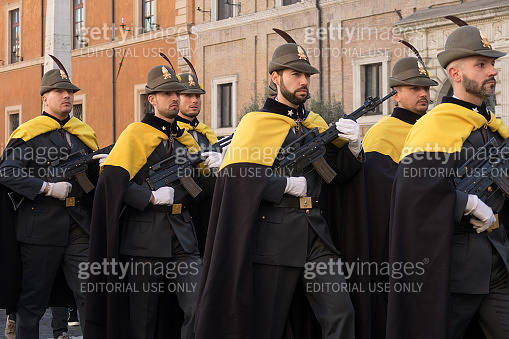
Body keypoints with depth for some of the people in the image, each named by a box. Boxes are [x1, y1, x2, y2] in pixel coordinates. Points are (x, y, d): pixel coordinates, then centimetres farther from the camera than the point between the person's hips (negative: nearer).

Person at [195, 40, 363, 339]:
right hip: (274, 235, -5)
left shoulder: (316, 124, 17)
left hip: (315, 233, 5)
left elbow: (341, 170, 15)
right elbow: (238, 176, -14)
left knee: (341, 313, -8)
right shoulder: (257, 124, -1)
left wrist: (352, 144, -5)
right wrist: (289, 185, -13)